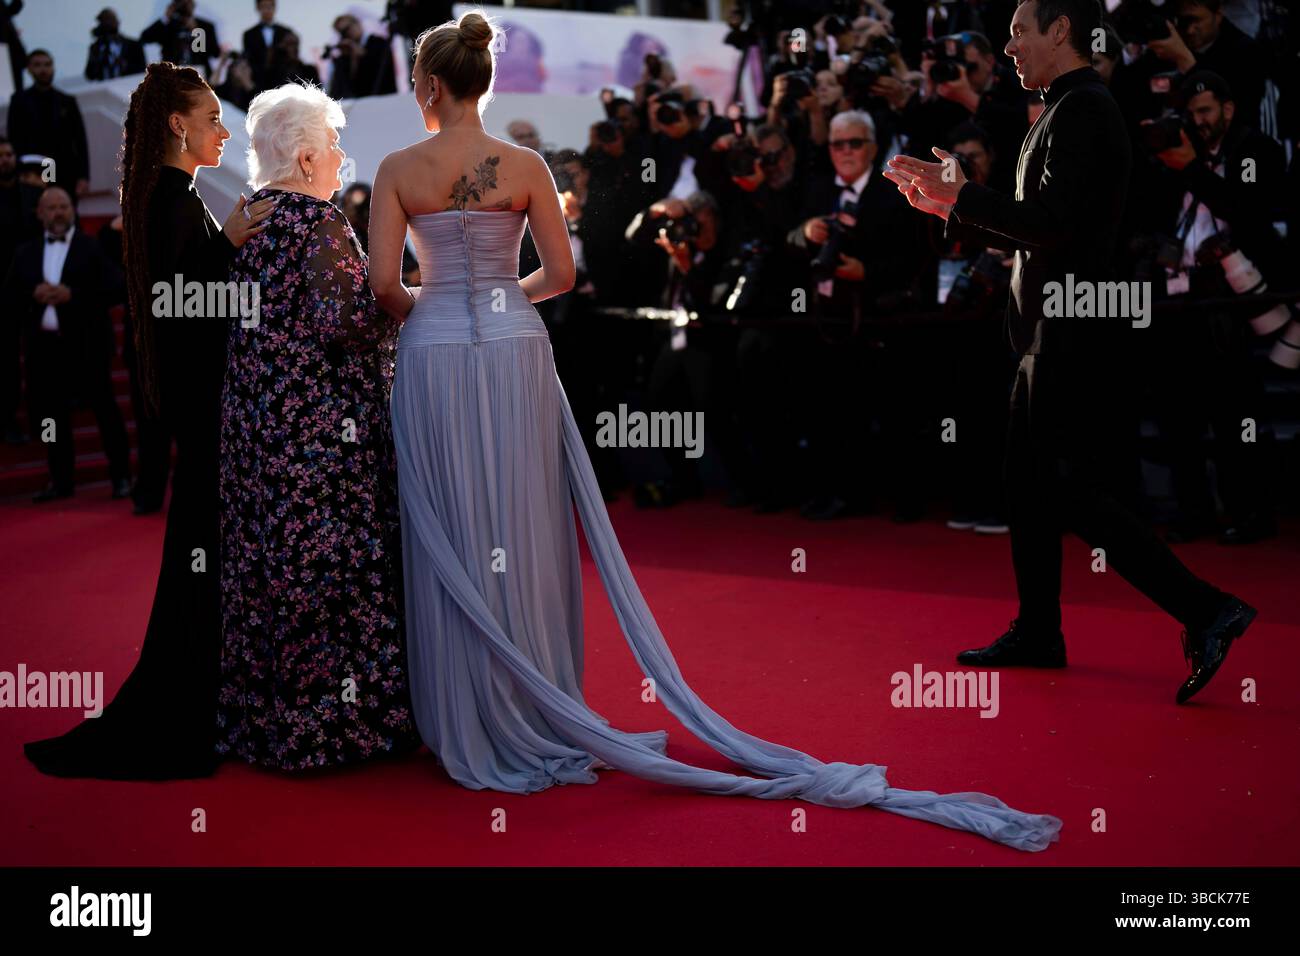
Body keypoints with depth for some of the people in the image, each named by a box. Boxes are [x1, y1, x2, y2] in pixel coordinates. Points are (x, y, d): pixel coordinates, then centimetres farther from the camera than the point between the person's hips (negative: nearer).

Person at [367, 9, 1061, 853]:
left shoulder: (399, 170, -3)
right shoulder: (525, 166, 1)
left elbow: (382, 283, -8)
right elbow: (561, 274, 0)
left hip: (433, 359, -2)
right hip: (515, 352, 2)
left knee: (451, 538, 6)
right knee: (521, 532, 9)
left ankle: (467, 723, 12)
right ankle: (535, 717, 17)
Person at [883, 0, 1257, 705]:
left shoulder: (1083, 111, -15)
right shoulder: (1066, 111, 17)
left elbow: (1052, 222, -25)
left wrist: (961, 194, -17)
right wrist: (950, 207, 16)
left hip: (1076, 338, -10)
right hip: (1057, 335, 10)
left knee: (1073, 492, -9)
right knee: (1027, 486, 15)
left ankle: (1207, 612, -7)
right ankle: (1037, 635, 24)